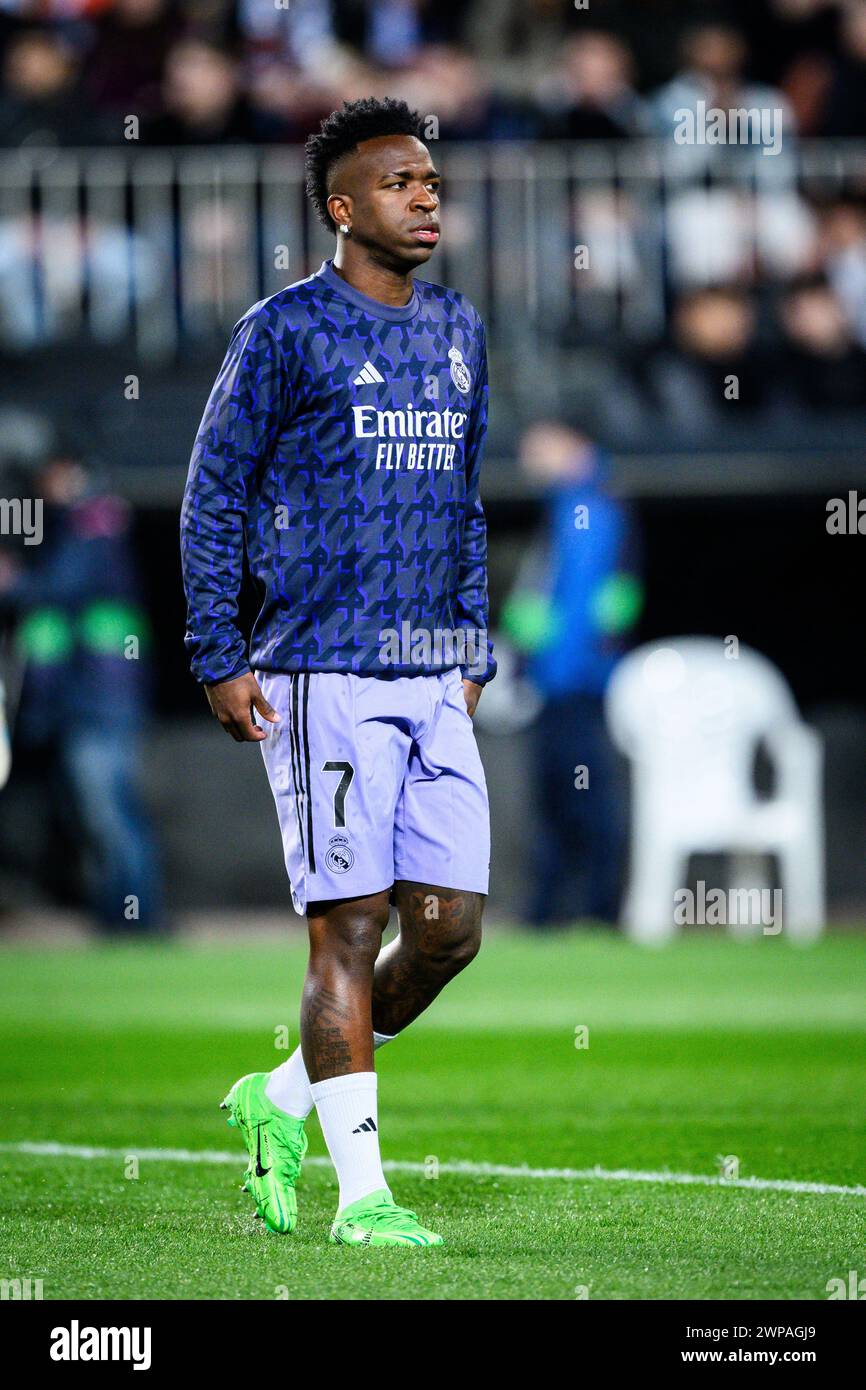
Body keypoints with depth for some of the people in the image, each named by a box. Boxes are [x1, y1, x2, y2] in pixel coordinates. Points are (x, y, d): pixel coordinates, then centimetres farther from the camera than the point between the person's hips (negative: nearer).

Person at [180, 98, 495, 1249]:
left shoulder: (459, 332, 15)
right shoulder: (287, 331, -4)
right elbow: (213, 496, -1)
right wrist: (220, 662, -6)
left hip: (434, 684, 6)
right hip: (322, 678, -6)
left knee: (451, 928, 1)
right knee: (350, 927, -6)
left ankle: (283, 1099, 21)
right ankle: (362, 1195, -1)